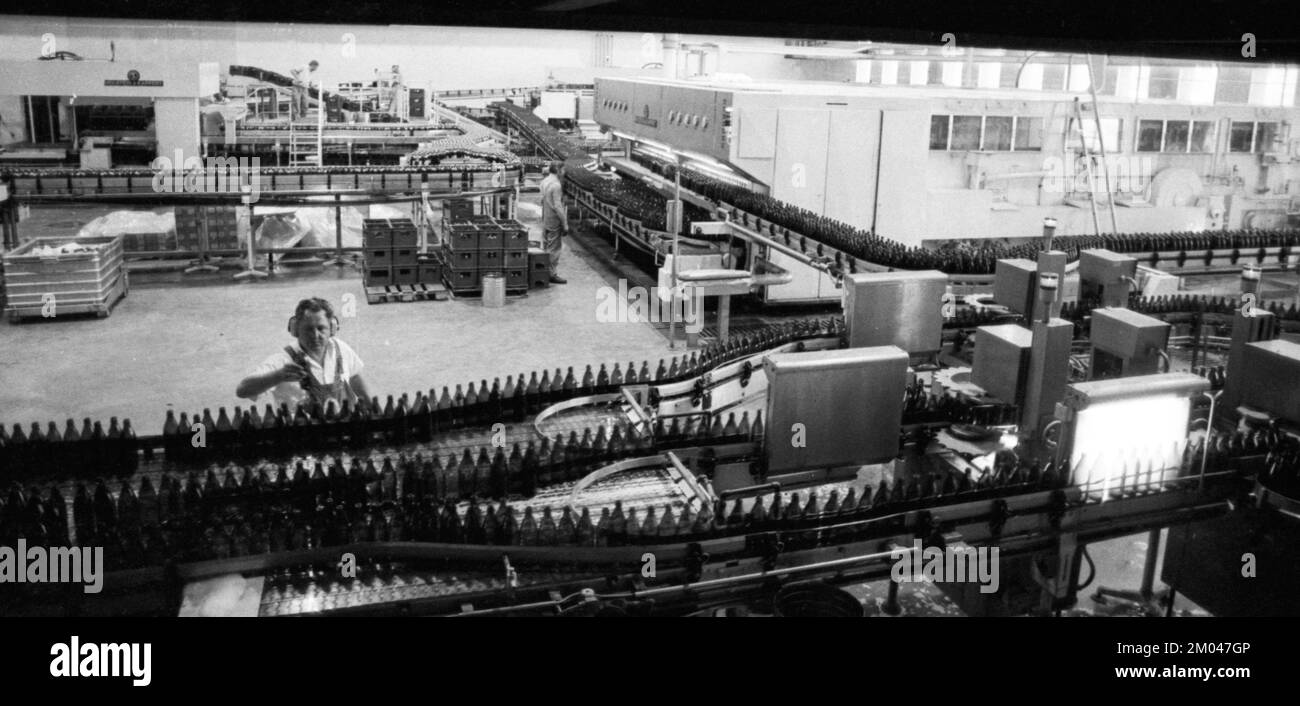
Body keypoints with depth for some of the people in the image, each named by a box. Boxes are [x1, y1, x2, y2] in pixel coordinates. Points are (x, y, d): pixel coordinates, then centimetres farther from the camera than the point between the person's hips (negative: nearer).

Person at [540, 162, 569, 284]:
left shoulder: (544, 182, 7)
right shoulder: (556, 185, -20)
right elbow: (558, 206, -22)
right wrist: (565, 224, -17)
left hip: (545, 220, 9)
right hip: (554, 221, -9)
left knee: (546, 246, 17)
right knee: (554, 248, 0)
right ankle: (552, 274, 5)